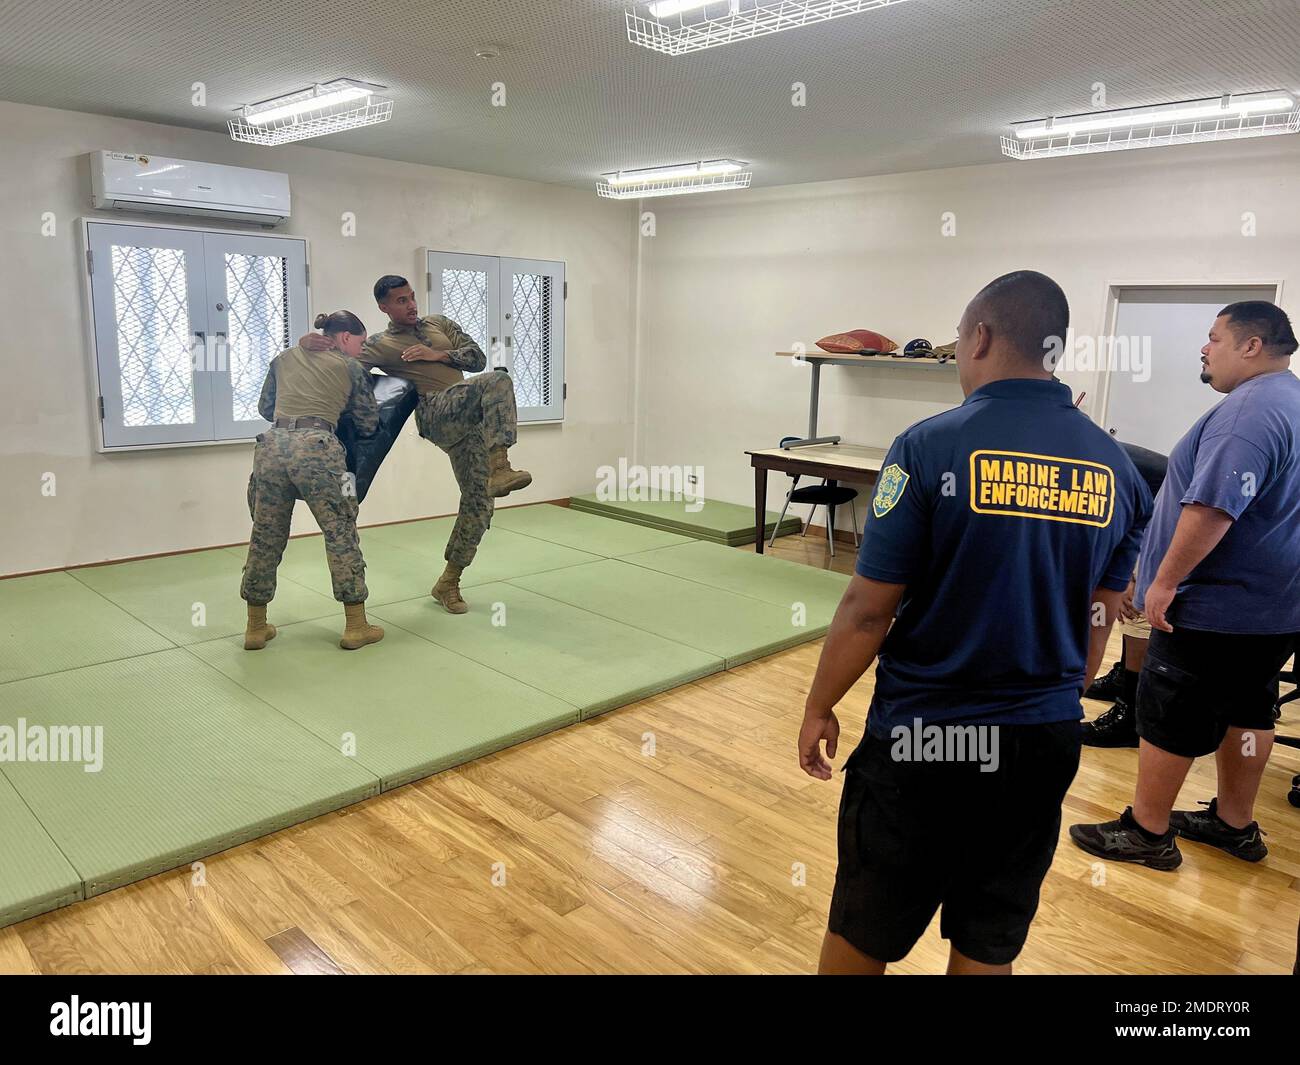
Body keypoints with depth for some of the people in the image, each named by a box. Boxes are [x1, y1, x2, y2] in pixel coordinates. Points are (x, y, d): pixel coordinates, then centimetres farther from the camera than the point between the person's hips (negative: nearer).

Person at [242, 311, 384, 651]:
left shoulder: (283, 359, 24)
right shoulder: (350, 367, 13)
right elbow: (368, 425, 16)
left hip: (272, 445, 4)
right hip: (316, 447, -4)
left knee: (266, 536, 13)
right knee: (341, 534, 4)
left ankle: (256, 627, 23)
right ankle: (356, 627, 8)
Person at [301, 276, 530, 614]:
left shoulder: (439, 322, 23)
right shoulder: (381, 345, 9)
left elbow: (478, 358, 15)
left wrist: (438, 355, 0)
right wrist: (309, 342, -22)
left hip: (472, 421, 5)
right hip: (438, 415, -5)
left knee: (478, 504, -1)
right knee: (498, 381, -31)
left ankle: (448, 583, 14)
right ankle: (499, 469, -39)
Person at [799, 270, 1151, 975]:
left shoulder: (932, 446, -15)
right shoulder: (1114, 467, 0)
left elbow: (868, 610, -14)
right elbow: (1096, 624, 9)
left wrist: (819, 708, 0)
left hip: (922, 738, -5)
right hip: (1045, 744, 5)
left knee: (861, 936, 15)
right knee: (988, 946, 20)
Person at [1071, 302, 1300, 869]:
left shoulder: (1248, 409, -22)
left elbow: (1213, 507, -30)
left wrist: (1166, 580, -23)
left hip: (1215, 606, -10)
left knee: (1168, 715, 1)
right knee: (1245, 710, 18)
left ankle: (1147, 831, 11)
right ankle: (1235, 823, 31)